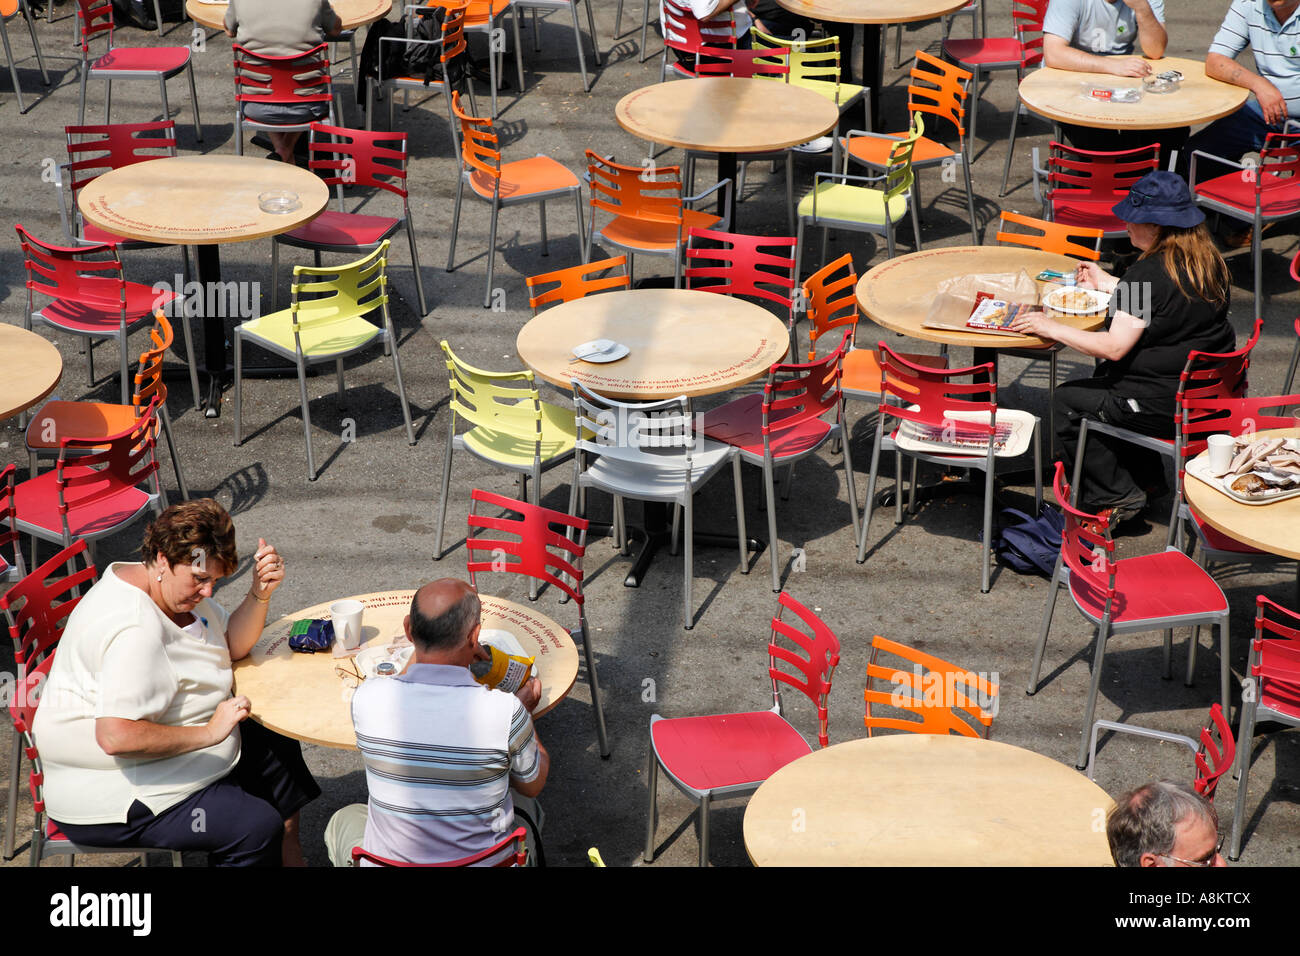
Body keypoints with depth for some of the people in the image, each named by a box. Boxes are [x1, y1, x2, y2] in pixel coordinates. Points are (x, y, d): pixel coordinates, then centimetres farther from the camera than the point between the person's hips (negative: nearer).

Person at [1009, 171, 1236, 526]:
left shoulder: (1149, 272, -23)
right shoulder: (1208, 261, 3)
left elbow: (1115, 347, -24)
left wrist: (1051, 328, -15)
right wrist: (1108, 284, 30)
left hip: (1168, 407, -9)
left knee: (1067, 401, 4)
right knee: (1104, 379, 28)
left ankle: (1114, 496, 9)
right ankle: (1144, 476, 30)